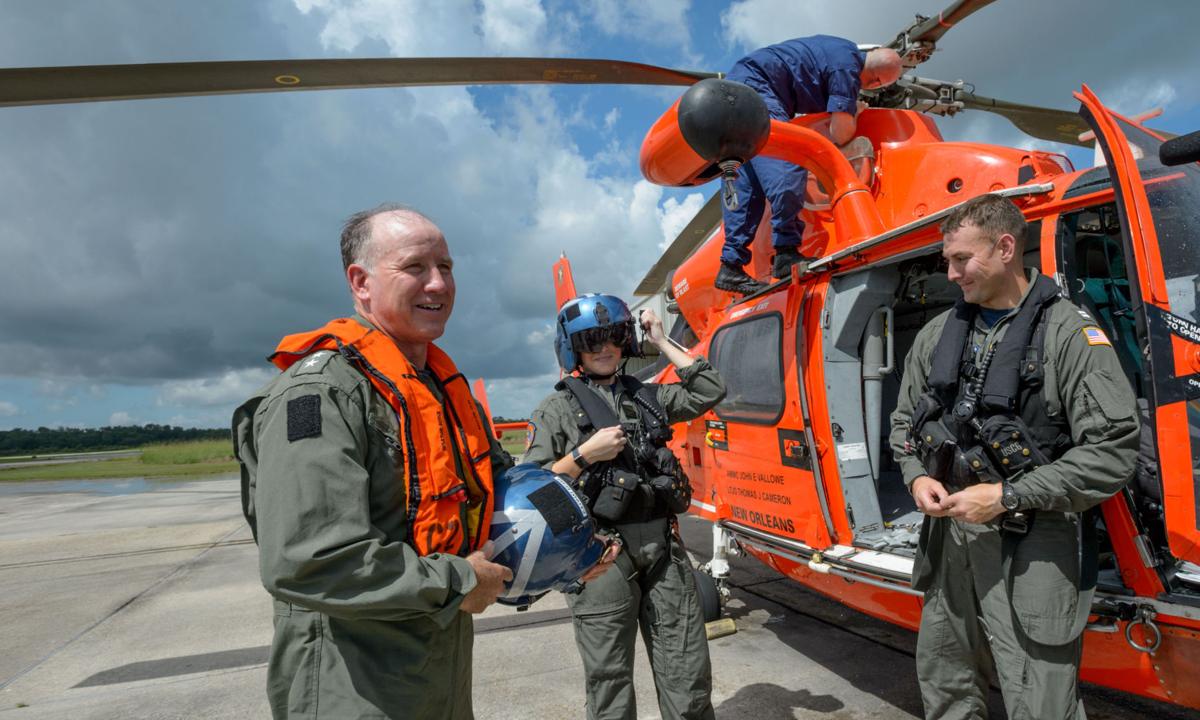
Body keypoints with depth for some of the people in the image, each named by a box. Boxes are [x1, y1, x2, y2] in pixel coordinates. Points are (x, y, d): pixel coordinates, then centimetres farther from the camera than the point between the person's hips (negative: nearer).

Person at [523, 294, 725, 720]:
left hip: (664, 549, 4)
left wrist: (663, 343, 10)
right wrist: (583, 455, -16)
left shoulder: (647, 397, 13)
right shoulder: (557, 409, 0)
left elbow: (710, 391, 10)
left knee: (689, 678, 12)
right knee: (610, 683, 9)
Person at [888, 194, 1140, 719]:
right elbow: (906, 421, 17)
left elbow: (1114, 453, -14)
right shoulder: (938, 333, 8)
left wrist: (1006, 496, -17)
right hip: (951, 537, 6)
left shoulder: (1071, 333, -9)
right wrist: (917, 478, -1)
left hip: (1033, 550, -5)